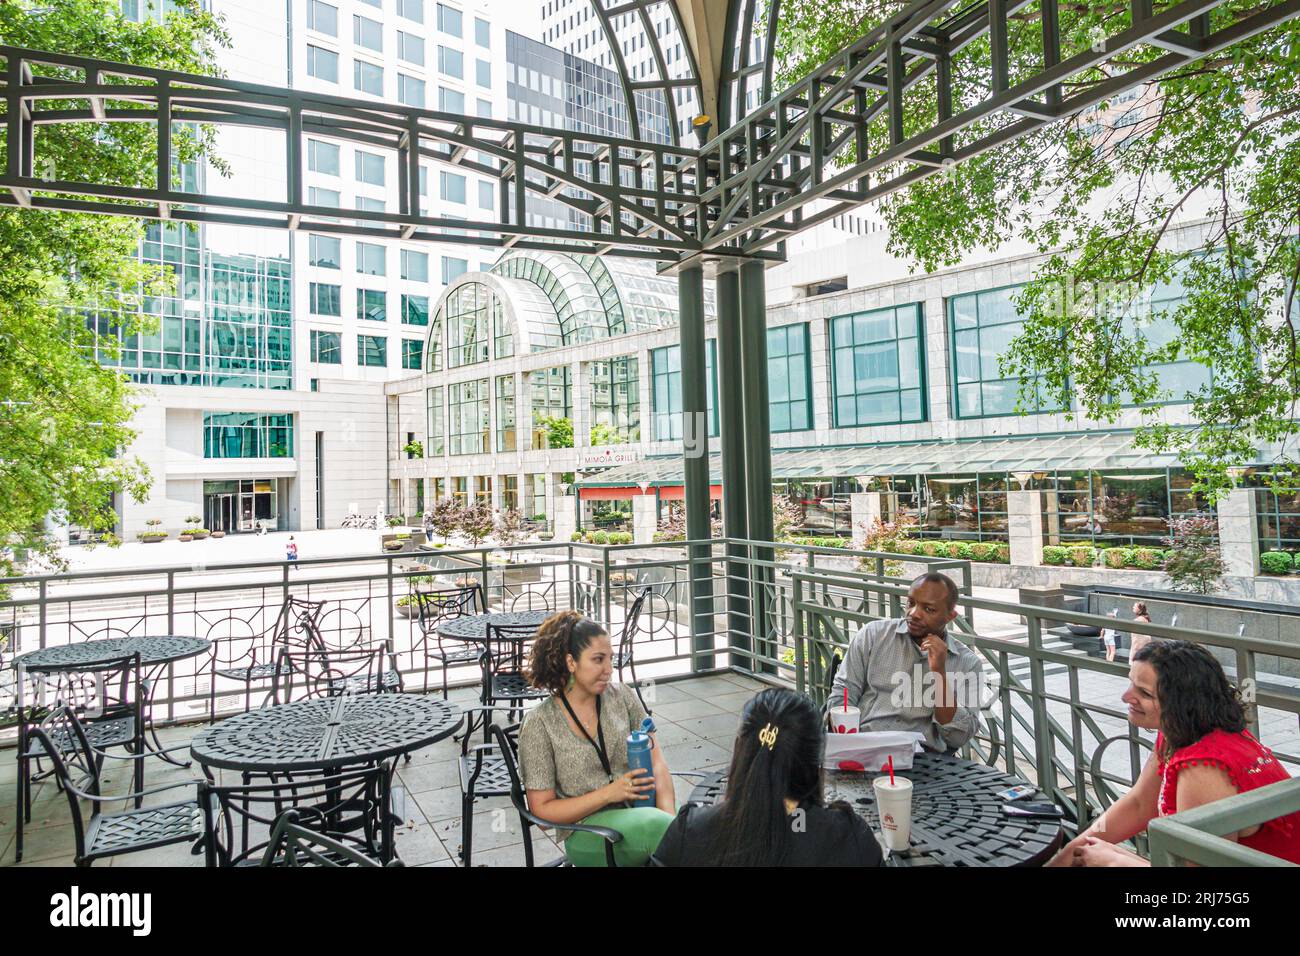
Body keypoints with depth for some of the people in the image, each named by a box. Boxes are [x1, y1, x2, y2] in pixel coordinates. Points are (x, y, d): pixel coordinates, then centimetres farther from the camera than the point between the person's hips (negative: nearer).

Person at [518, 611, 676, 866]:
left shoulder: (622, 696, 5)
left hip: (641, 810, 3)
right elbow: (542, 808, -3)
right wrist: (608, 794, -14)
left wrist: (669, 816, -15)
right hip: (587, 830, -3)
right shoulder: (539, 724, -5)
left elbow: (656, 763, 4)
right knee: (656, 826, -33)